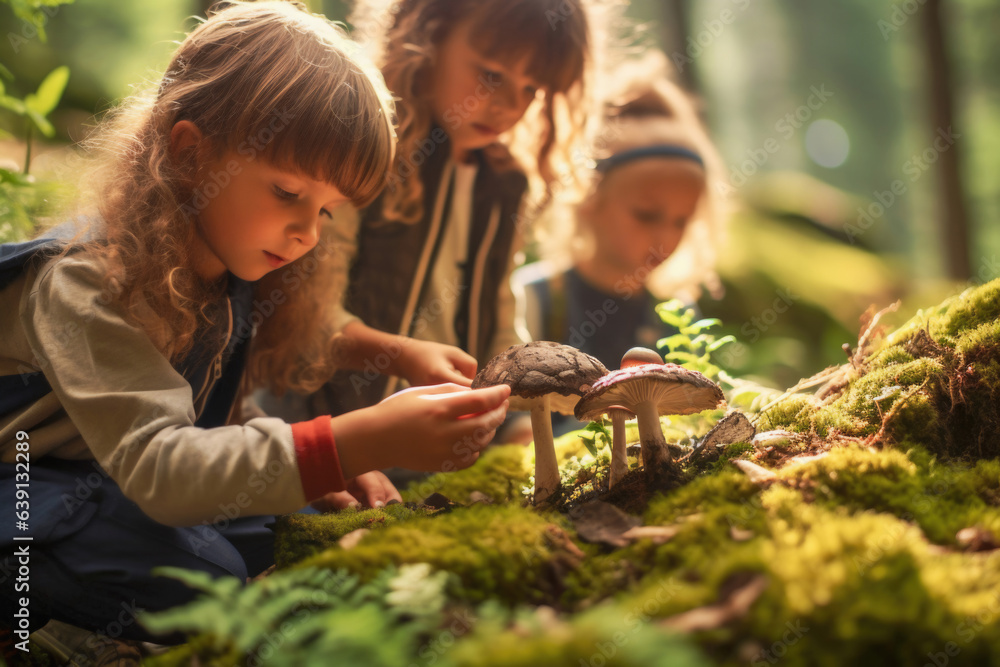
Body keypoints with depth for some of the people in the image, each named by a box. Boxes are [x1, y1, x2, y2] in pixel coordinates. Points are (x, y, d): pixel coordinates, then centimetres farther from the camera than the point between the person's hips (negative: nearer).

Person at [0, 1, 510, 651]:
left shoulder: (229, 282, -1)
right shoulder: (85, 285, -27)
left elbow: (221, 421, 5)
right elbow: (157, 468, -37)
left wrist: (332, 465, -15)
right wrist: (360, 442, -47)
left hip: (135, 494, 8)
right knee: (196, 575, -32)